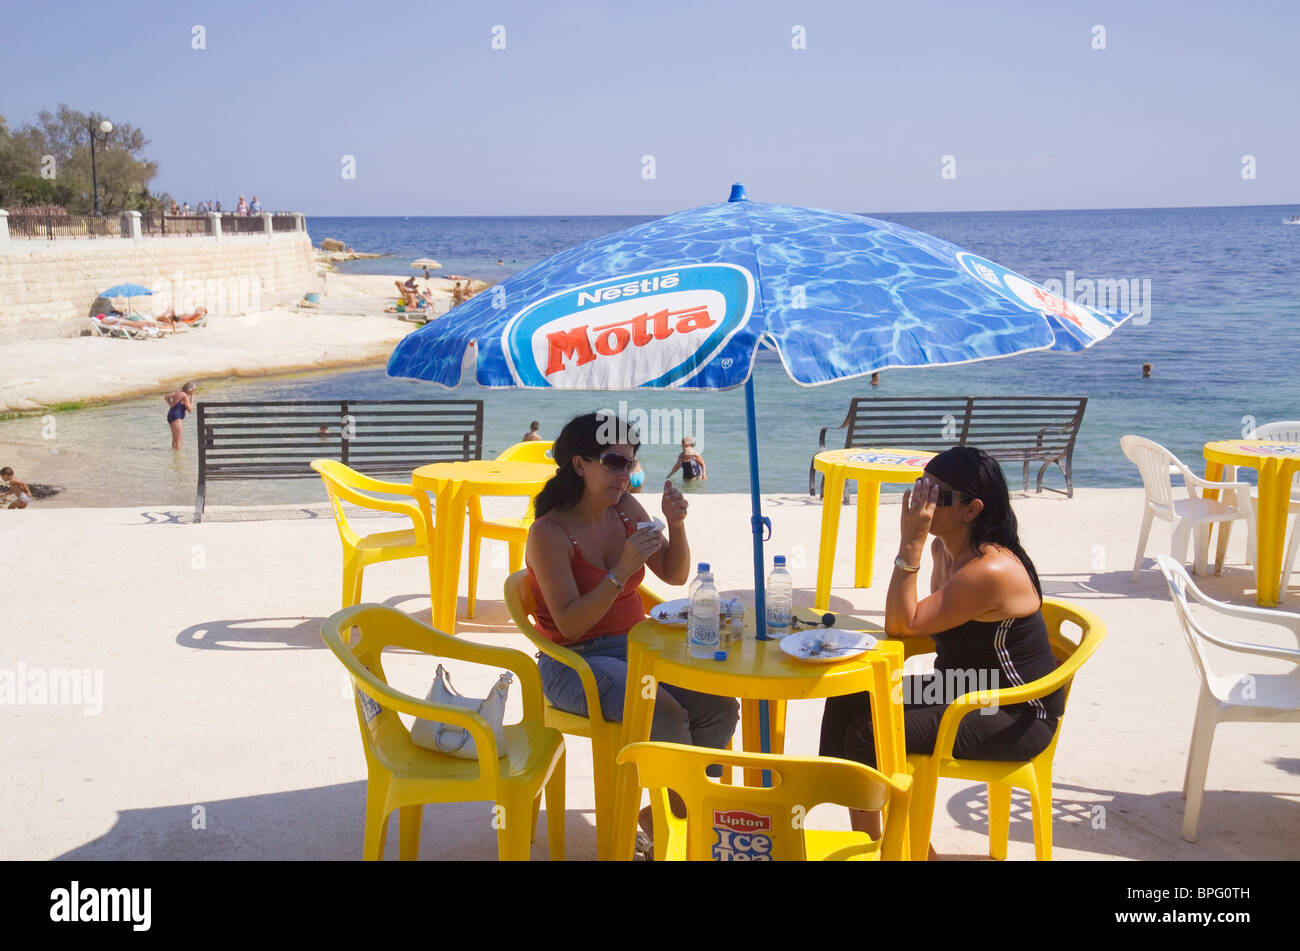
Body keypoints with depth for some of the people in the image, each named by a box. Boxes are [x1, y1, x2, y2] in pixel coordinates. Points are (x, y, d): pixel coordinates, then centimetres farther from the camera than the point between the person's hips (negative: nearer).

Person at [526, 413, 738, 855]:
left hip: (635, 646, 7)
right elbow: (570, 625, -20)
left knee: (719, 706, -17)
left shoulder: (625, 509, 5)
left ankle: (655, 817, -2)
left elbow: (675, 575, 10)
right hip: (576, 661, -7)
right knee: (665, 715, -31)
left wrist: (676, 524, -9)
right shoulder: (549, 533, -14)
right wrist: (622, 570, -29)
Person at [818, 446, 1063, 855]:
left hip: (1017, 718, -10)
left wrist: (909, 546, -29)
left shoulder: (992, 571, -28)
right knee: (846, 702, 1)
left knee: (871, 735, -22)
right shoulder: (944, 547, 3)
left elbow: (902, 624, -25)